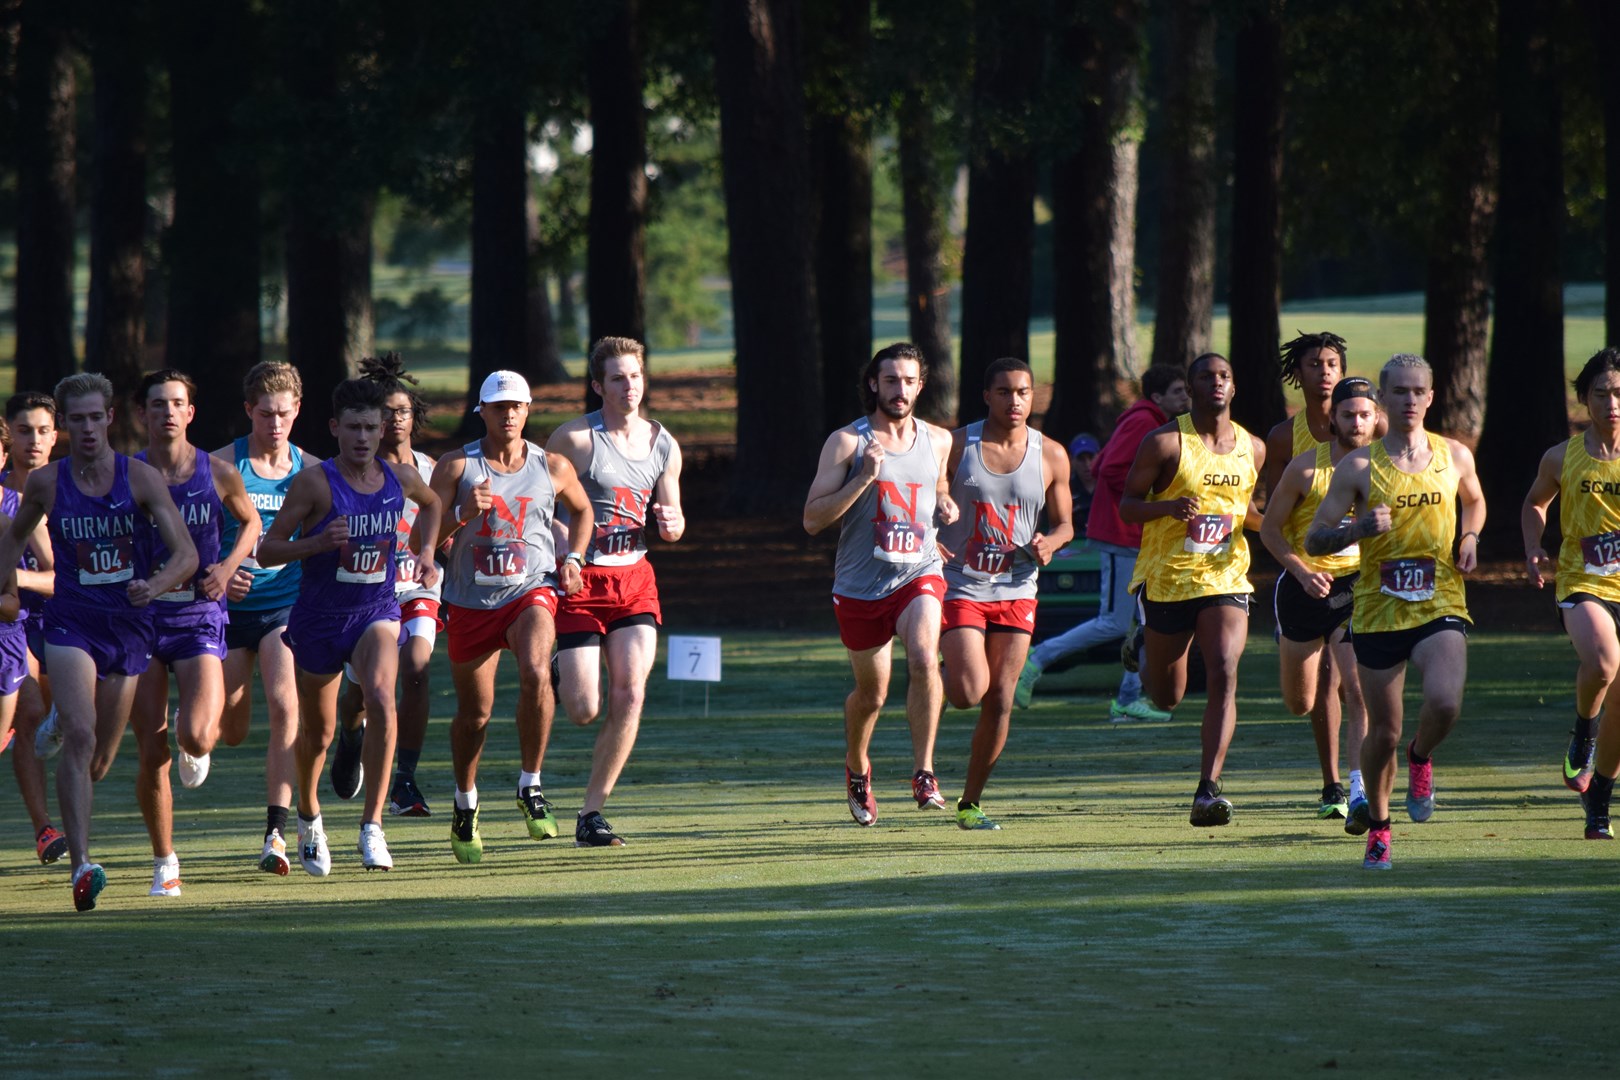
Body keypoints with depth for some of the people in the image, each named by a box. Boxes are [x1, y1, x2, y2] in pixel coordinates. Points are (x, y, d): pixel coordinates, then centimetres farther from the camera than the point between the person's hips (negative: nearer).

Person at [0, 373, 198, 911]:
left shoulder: (141, 477, -6)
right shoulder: (46, 482, -2)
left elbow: (187, 553, -10)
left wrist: (156, 585, -29)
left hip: (128, 626, 2)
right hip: (71, 624, -2)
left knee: (101, 757, 13)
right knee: (79, 737, -21)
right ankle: (81, 865, -27)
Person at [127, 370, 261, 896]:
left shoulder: (218, 473, -1)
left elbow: (250, 522, 16)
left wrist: (228, 566, -1)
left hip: (199, 616, 0)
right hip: (141, 616, 0)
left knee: (195, 736, -19)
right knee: (152, 754, -1)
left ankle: (200, 748, 20)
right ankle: (164, 862, 15)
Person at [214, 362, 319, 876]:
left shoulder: (311, 470, 3)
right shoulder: (222, 465, -4)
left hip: (286, 605, 0)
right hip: (230, 607, 0)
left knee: (284, 704, -21)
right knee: (230, 732, 6)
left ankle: (276, 833, -21)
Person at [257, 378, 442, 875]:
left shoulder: (401, 477, -2)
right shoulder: (315, 482, -14)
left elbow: (431, 503, 24)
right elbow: (267, 550, -13)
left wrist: (425, 550, 11)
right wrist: (320, 541, -27)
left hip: (377, 611, 1)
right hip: (319, 616, -1)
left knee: (381, 697, -27)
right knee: (318, 729, 13)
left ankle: (372, 827, -24)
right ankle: (309, 815, 45)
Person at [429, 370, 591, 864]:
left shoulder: (553, 468, 3)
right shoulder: (457, 467, -2)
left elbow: (581, 510, 24)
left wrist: (574, 557, 8)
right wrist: (462, 513, -21)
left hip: (531, 591, 0)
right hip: (470, 601, 0)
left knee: (536, 673, -30)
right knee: (474, 713, 9)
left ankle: (530, 787, -15)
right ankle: (465, 809, 34)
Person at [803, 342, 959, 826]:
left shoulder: (938, 440, 6)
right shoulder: (847, 442, -5)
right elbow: (812, 519, -10)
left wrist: (947, 508, 4)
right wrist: (864, 478, -21)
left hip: (919, 573, 1)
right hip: (860, 583, -1)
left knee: (924, 658, -27)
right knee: (871, 692, 12)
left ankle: (924, 774, -20)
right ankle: (856, 769, 42)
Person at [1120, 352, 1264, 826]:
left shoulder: (1252, 448, 8)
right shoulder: (1166, 442, -6)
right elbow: (1127, 504, -3)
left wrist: (1261, 519, 0)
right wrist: (1169, 507, -23)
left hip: (1226, 579, 2)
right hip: (1167, 579, -2)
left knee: (1224, 675, -20)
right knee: (1167, 697, 12)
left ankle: (1208, 788, -22)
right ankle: (1146, 649, 51)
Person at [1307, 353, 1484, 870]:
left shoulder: (1455, 457, 5)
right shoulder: (1359, 466, -3)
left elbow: (1474, 502, 27)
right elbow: (1314, 540, -2)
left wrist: (1470, 538, 6)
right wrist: (1361, 528, -20)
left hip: (1441, 607, 1)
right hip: (1378, 611, -1)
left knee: (1445, 701, -25)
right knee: (1383, 732, 4)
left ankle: (1420, 759, 9)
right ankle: (1376, 822, 29)